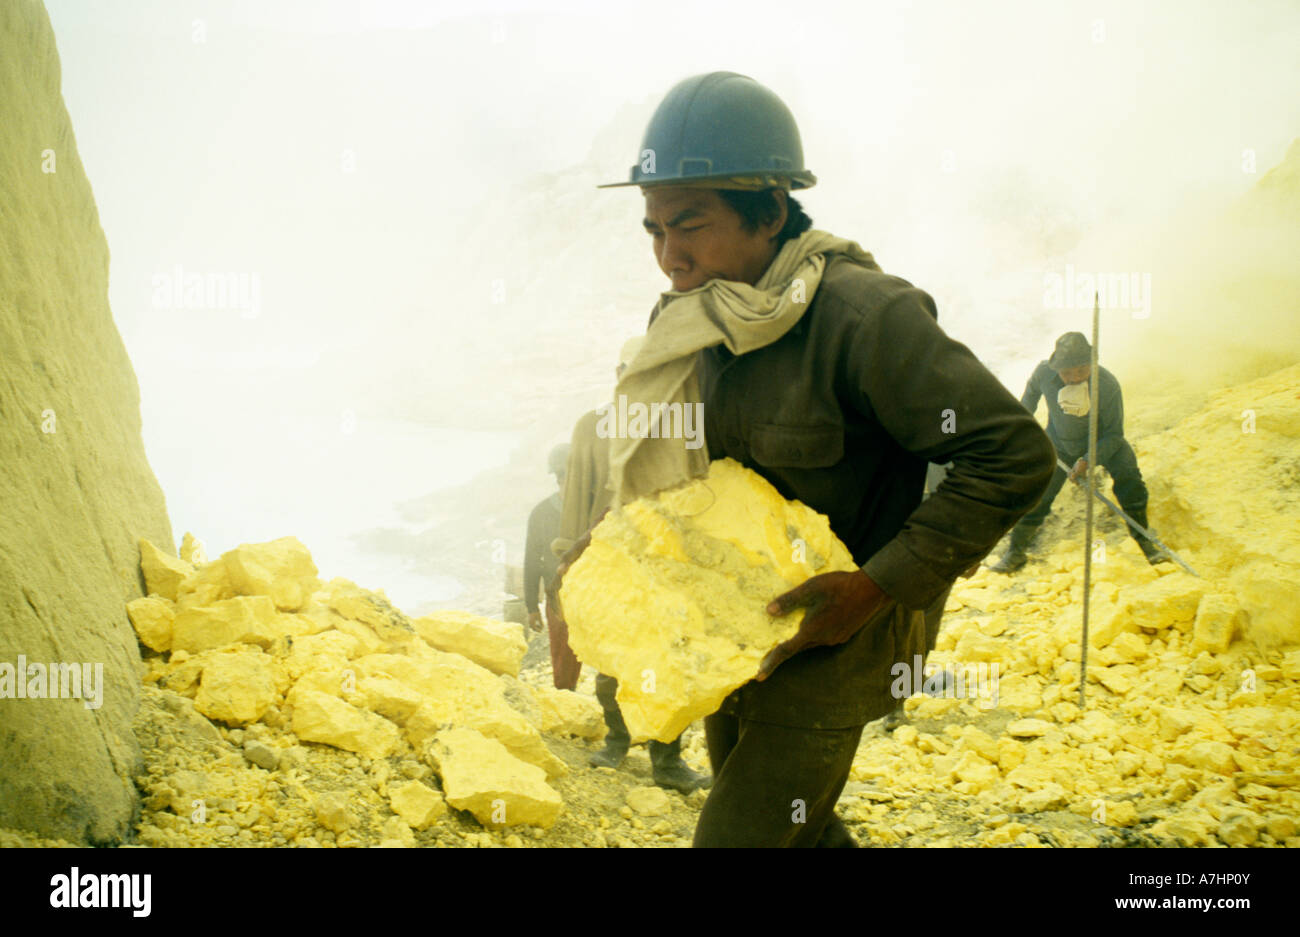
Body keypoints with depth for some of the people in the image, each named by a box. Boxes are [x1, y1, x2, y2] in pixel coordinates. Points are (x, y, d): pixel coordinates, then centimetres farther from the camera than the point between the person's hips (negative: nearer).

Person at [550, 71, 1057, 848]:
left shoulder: (864, 316, -24)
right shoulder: (687, 321, -1)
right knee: (795, 824, 24)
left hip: (830, 632, -7)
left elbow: (1014, 457, -25)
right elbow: (669, 463, 14)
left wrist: (879, 586, -25)